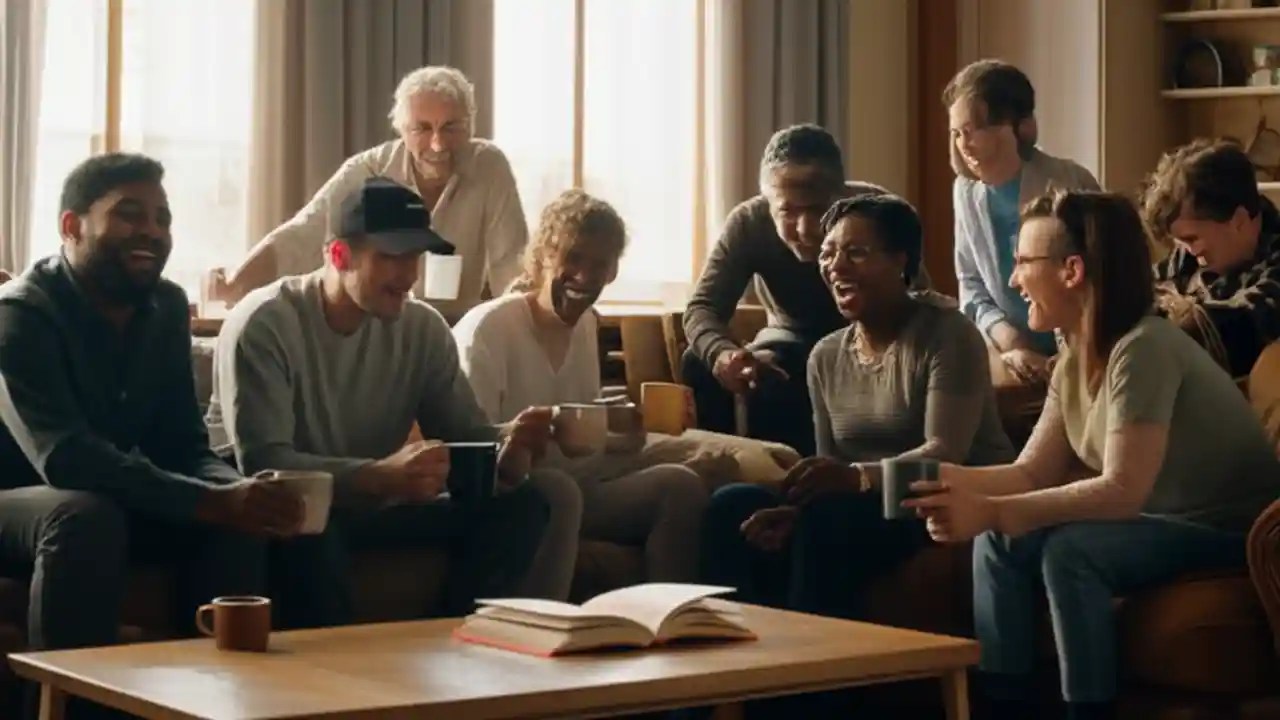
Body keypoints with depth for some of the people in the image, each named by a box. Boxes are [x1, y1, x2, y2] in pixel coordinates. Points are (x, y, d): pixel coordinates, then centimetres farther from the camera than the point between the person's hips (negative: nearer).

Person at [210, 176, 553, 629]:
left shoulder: (424, 329, 1)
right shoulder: (263, 325, -17)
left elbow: (466, 435, -1)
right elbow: (260, 463, -28)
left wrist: (508, 450, -28)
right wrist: (380, 476, -44)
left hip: (370, 508, 6)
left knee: (520, 506, -11)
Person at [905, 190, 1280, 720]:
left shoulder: (1143, 349, -24)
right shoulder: (1074, 360, 3)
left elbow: (1122, 491, -30)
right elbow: (1032, 474, 2)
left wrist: (990, 512, -33)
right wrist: (950, 480, -16)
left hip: (1229, 532, -9)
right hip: (1161, 521, 9)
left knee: (1070, 550, -29)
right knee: (999, 541, -7)